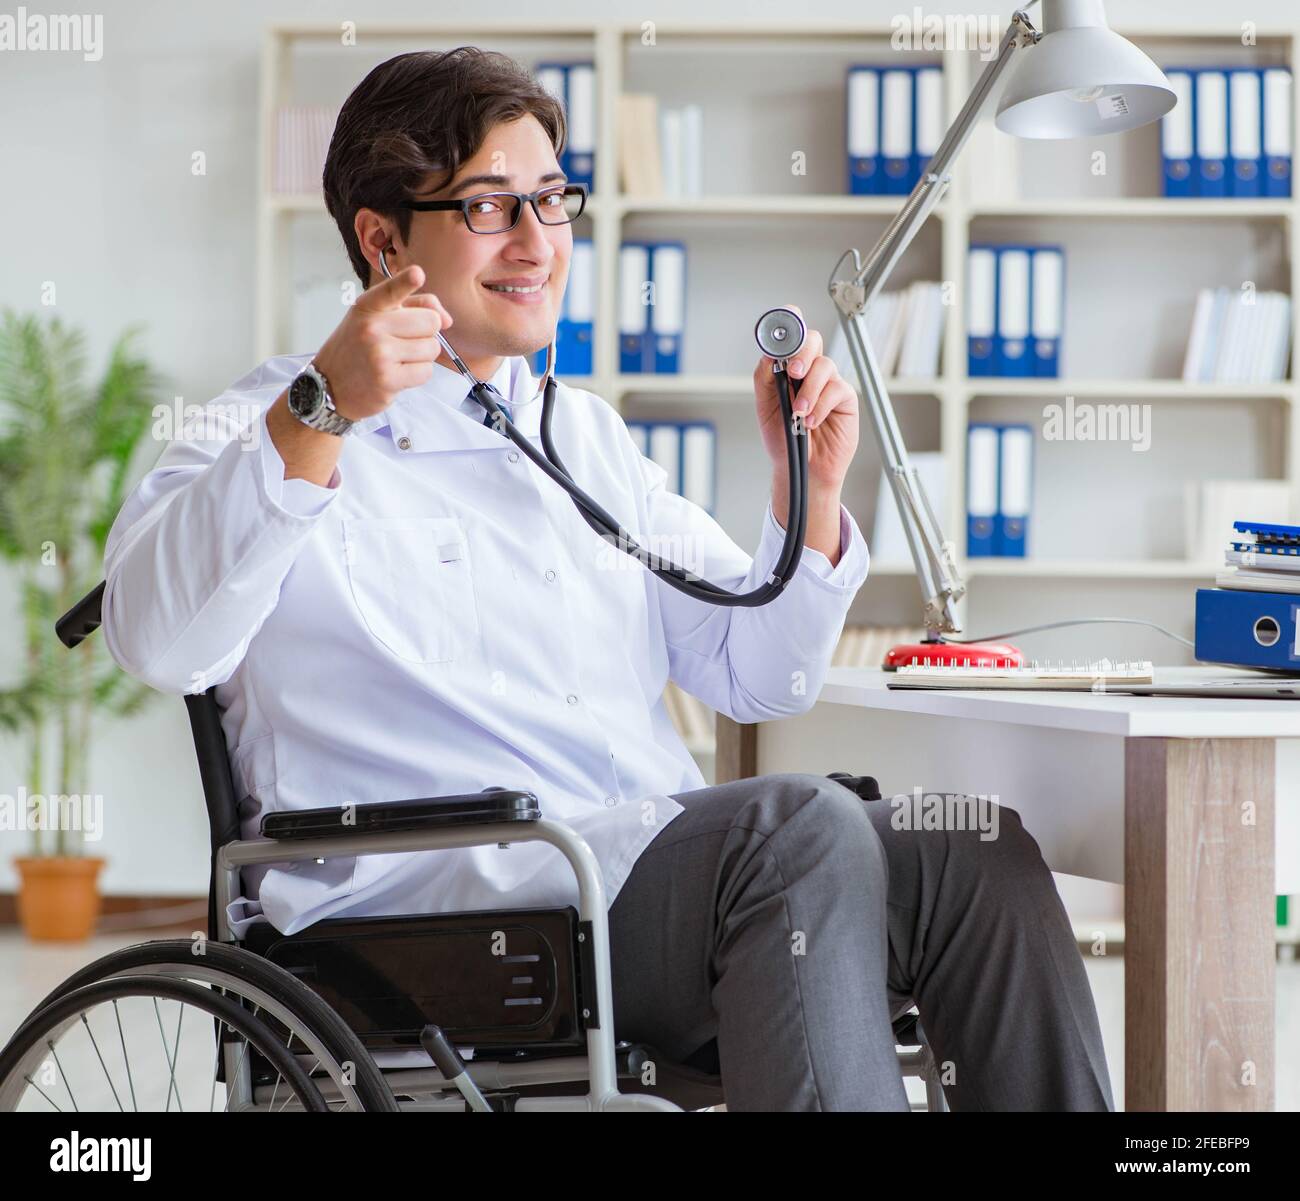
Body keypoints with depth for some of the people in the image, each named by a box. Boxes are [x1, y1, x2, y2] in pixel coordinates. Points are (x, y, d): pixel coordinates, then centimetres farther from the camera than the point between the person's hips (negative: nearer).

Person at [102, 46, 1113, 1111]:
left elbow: (755, 679, 26)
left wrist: (809, 490, 8)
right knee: (805, 828, -30)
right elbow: (159, 642, -15)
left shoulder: (590, 438, 27)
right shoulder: (270, 437, 7)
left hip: (671, 866, 7)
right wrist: (320, 417, -26)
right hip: (424, 887, -6)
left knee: (980, 858, -18)